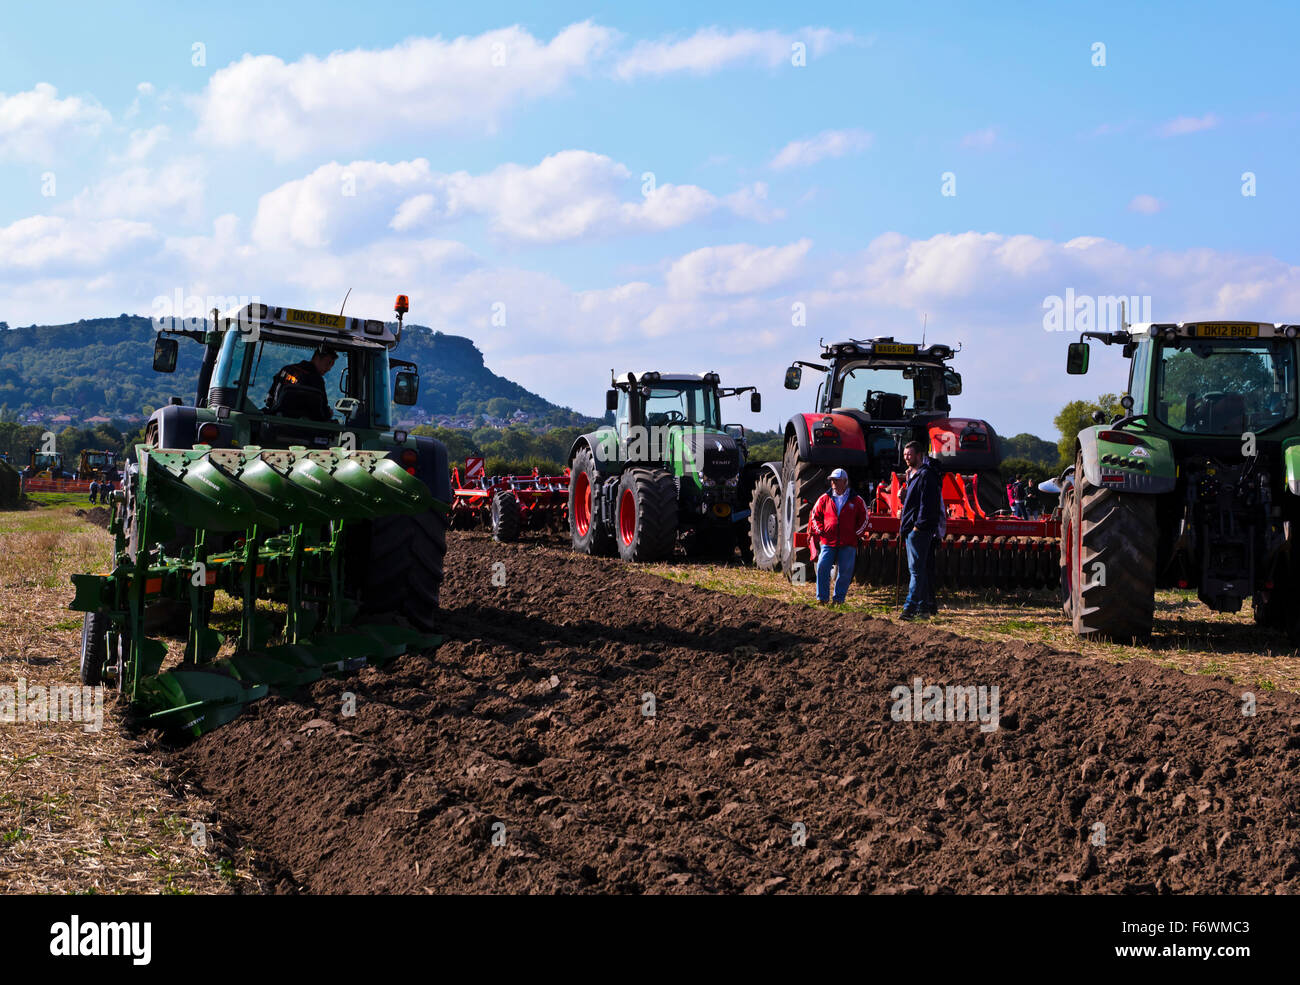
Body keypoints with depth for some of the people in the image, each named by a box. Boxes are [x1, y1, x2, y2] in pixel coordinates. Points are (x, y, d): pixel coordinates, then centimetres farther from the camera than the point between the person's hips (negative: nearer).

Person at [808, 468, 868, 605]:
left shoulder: (856, 500, 5)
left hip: (848, 544, 0)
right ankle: (822, 598, -3)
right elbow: (815, 516, 15)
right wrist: (820, 532, 3)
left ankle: (839, 599, 10)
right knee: (822, 567, -13)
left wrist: (855, 533, 3)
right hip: (827, 542, 0)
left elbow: (864, 519, 13)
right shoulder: (824, 499, 8)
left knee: (845, 571, -3)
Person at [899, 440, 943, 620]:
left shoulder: (926, 475, -12)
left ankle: (910, 606, -18)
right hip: (911, 530, 10)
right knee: (922, 568, 14)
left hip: (920, 530, -10)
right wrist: (904, 497, 11)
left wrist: (918, 525, -22)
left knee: (916, 568, -13)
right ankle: (927, 604, 19)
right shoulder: (913, 475, 20)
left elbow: (927, 504, -19)